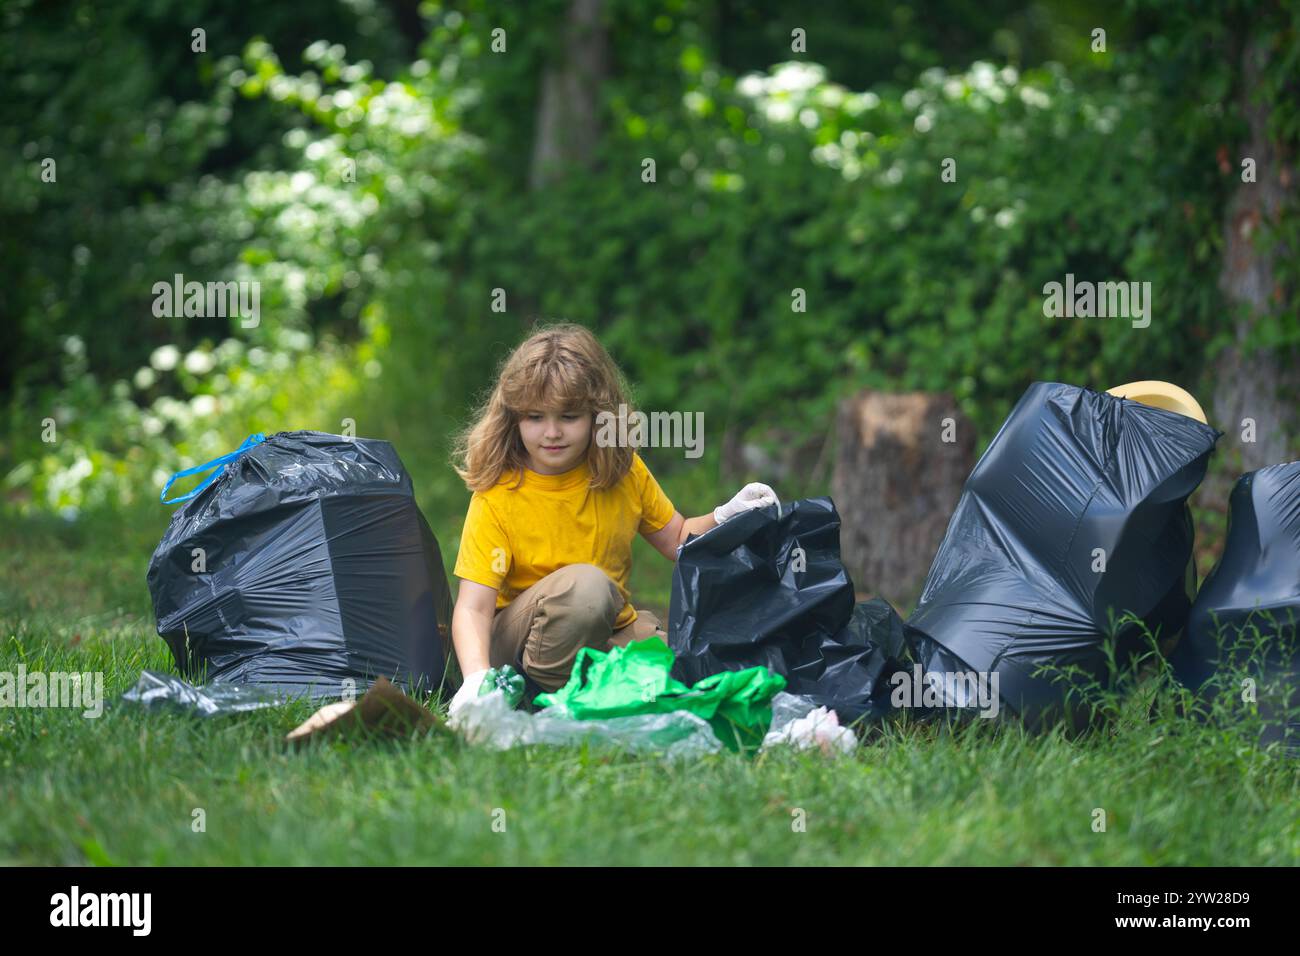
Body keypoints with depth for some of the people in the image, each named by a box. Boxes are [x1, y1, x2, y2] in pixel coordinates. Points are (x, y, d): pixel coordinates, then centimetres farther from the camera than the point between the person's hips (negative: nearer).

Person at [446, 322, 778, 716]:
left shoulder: (624, 473, -1)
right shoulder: (497, 496, -17)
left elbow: (676, 540, 13)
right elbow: (473, 606, -24)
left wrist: (726, 517, -8)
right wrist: (477, 678, -42)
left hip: (611, 630, 5)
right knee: (584, 584, -37)